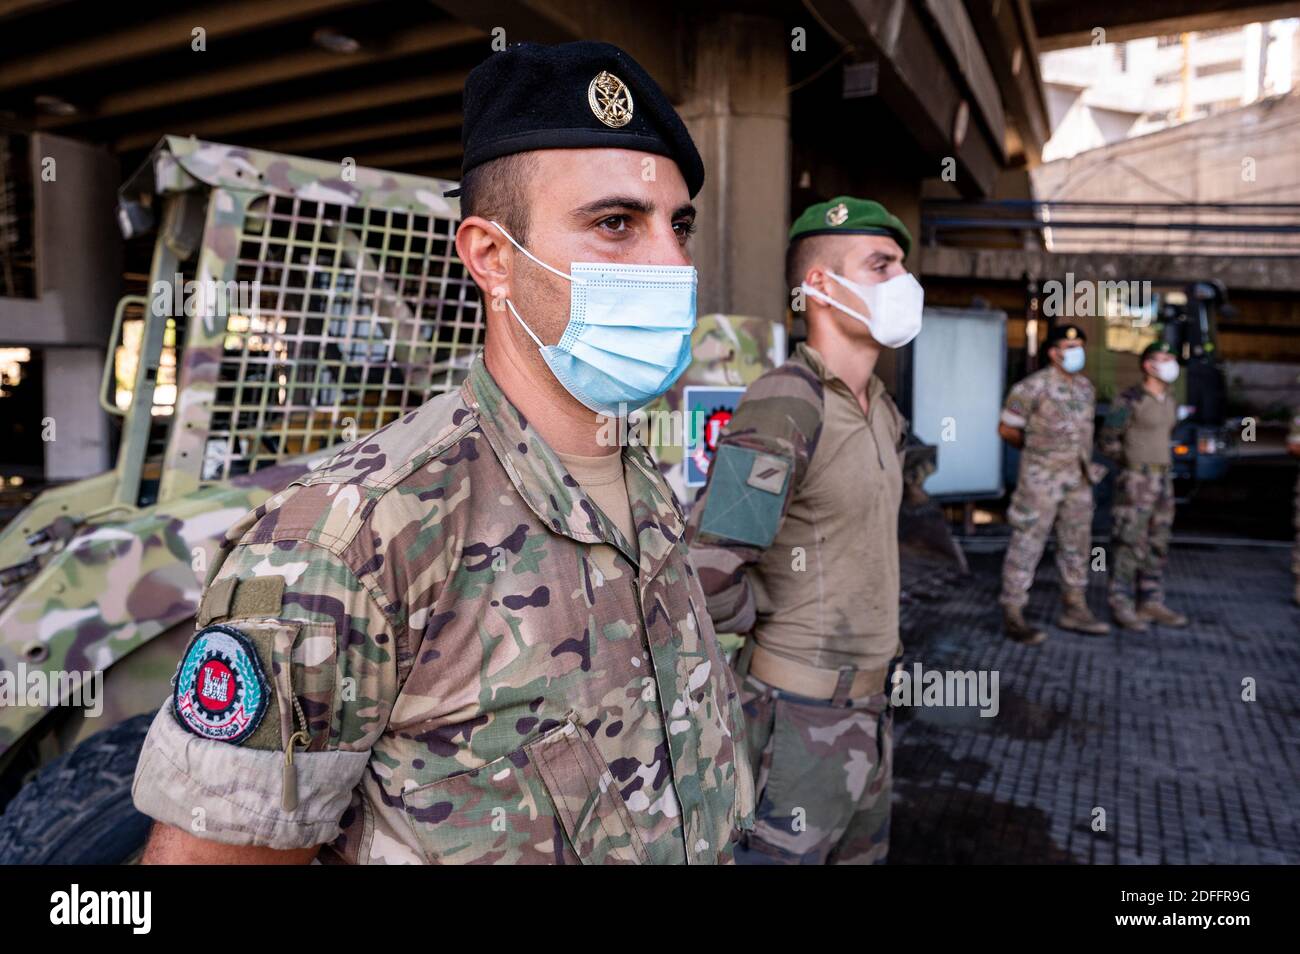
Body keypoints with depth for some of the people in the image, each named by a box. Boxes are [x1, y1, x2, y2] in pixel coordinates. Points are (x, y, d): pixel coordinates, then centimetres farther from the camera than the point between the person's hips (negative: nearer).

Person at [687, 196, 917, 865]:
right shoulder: (784, 406, -22)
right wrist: (768, 624, -11)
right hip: (799, 719, -8)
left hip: (868, 706, 8)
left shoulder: (880, 411, 7)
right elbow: (706, 570, -30)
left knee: (863, 852, 21)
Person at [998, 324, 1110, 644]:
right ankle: (1013, 615, 5)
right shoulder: (1033, 387, -12)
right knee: (1027, 545, -3)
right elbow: (1007, 429, -5)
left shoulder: (1085, 387, 9)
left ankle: (1074, 610, 25)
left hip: (1078, 480, 7)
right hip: (1041, 478, -7)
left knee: (1076, 545, 13)